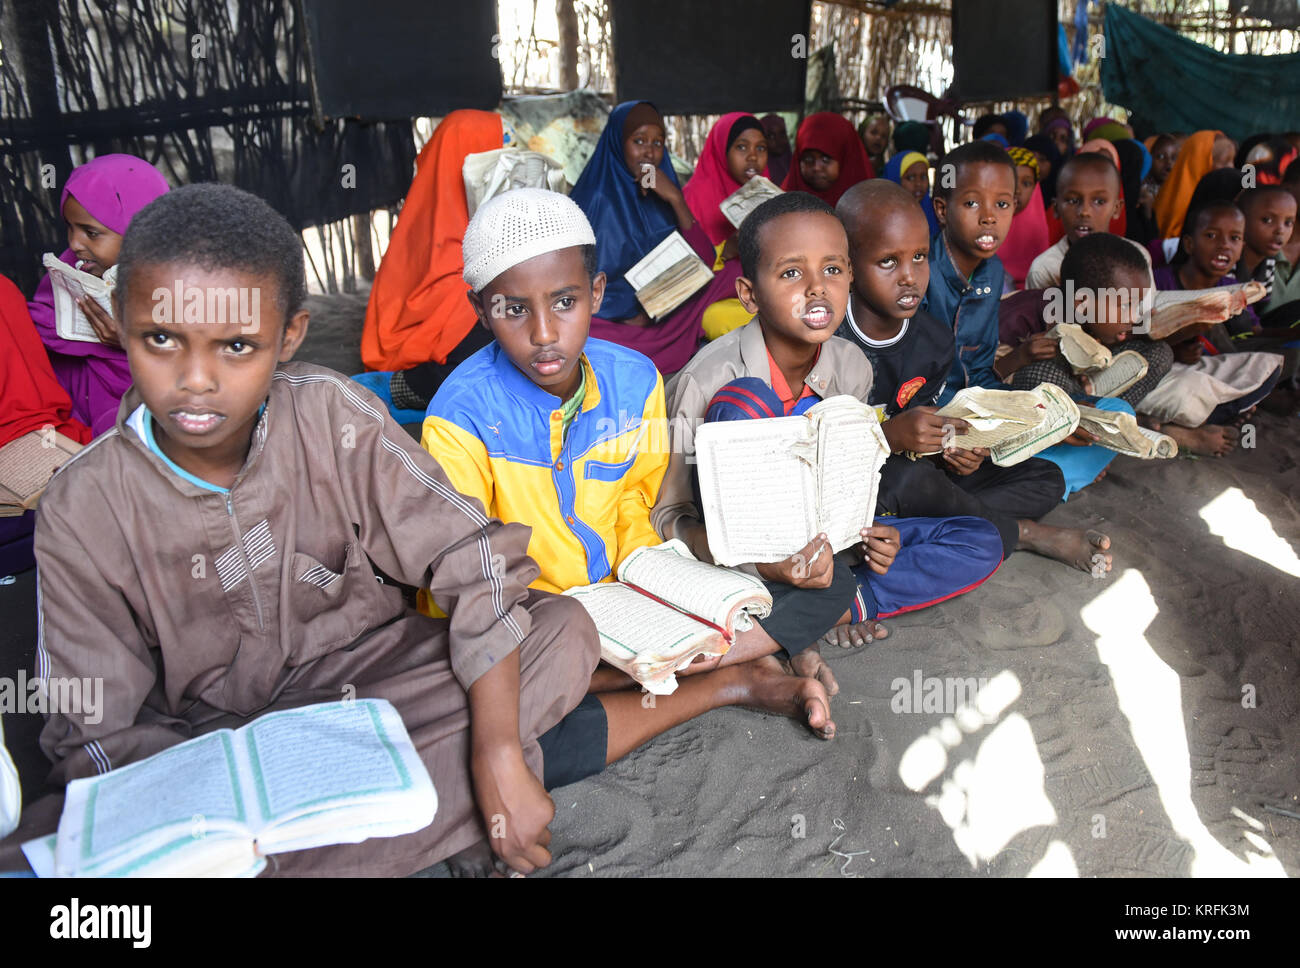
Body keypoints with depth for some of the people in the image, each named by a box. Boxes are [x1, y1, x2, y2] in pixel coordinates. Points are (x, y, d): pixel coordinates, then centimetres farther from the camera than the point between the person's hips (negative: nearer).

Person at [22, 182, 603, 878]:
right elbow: (97, 733, -10)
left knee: (563, 632, -20)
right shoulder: (82, 513, -13)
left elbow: (473, 558, -19)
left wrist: (498, 758, -26)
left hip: (364, 675, 0)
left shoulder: (333, 417, -15)